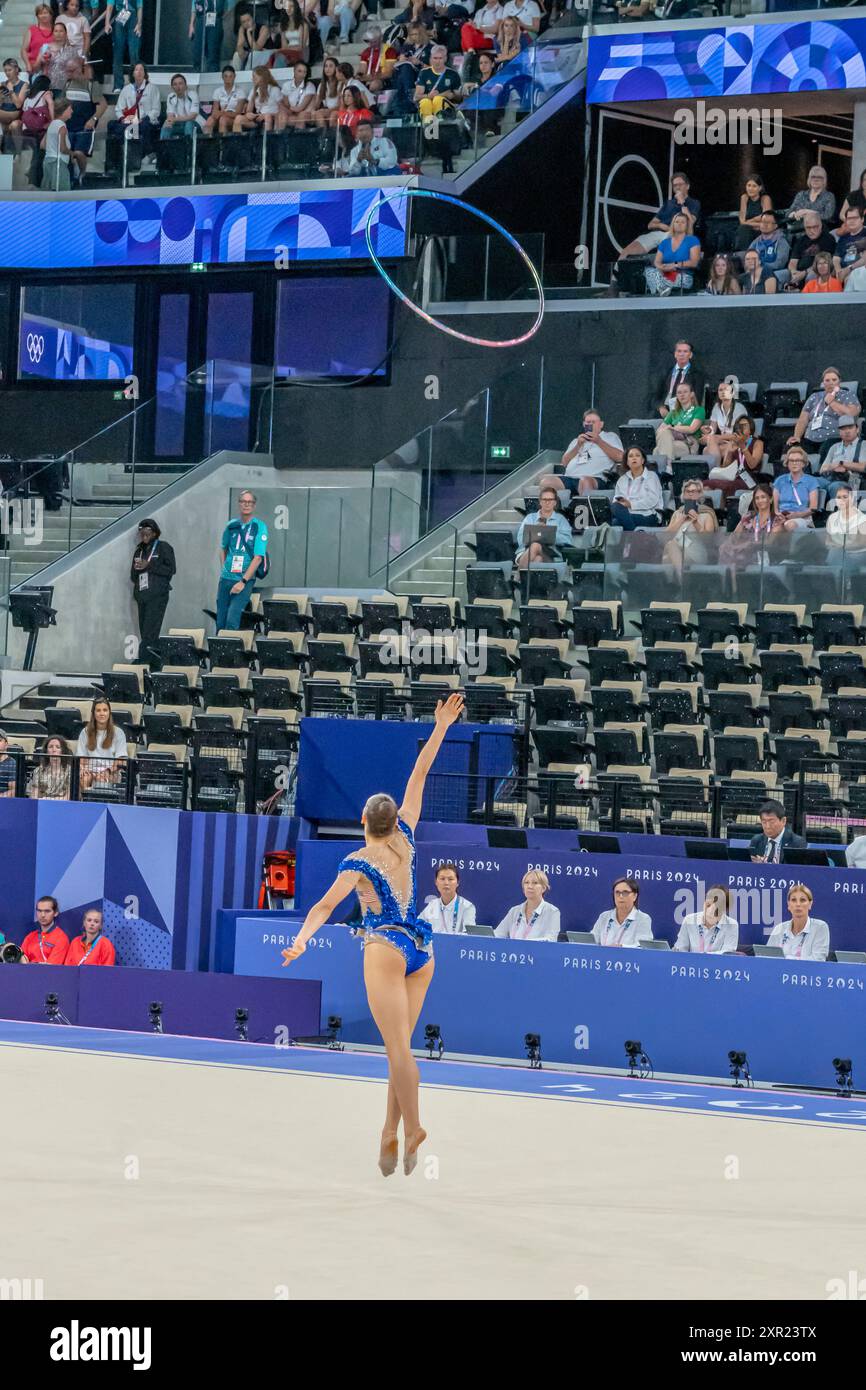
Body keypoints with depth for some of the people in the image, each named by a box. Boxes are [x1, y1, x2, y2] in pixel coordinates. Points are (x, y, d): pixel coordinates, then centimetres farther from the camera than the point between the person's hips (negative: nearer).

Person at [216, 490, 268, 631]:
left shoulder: (259, 527, -5)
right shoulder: (231, 525, 9)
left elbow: (258, 558, -11)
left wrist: (243, 581, -15)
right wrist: (224, 569, 10)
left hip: (246, 579, -5)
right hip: (226, 578, 5)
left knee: (232, 621, -17)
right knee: (220, 621, 6)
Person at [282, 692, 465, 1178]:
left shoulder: (358, 863, -5)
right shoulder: (405, 839, 7)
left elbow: (326, 905, -20)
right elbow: (420, 773, 12)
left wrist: (302, 939, -32)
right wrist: (442, 725, 16)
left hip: (386, 948, -6)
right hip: (422, 950, 6)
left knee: (398, 1047, -9)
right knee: (401, 1046, 7)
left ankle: (412, 1128, -17)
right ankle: (391, 1131, 3)